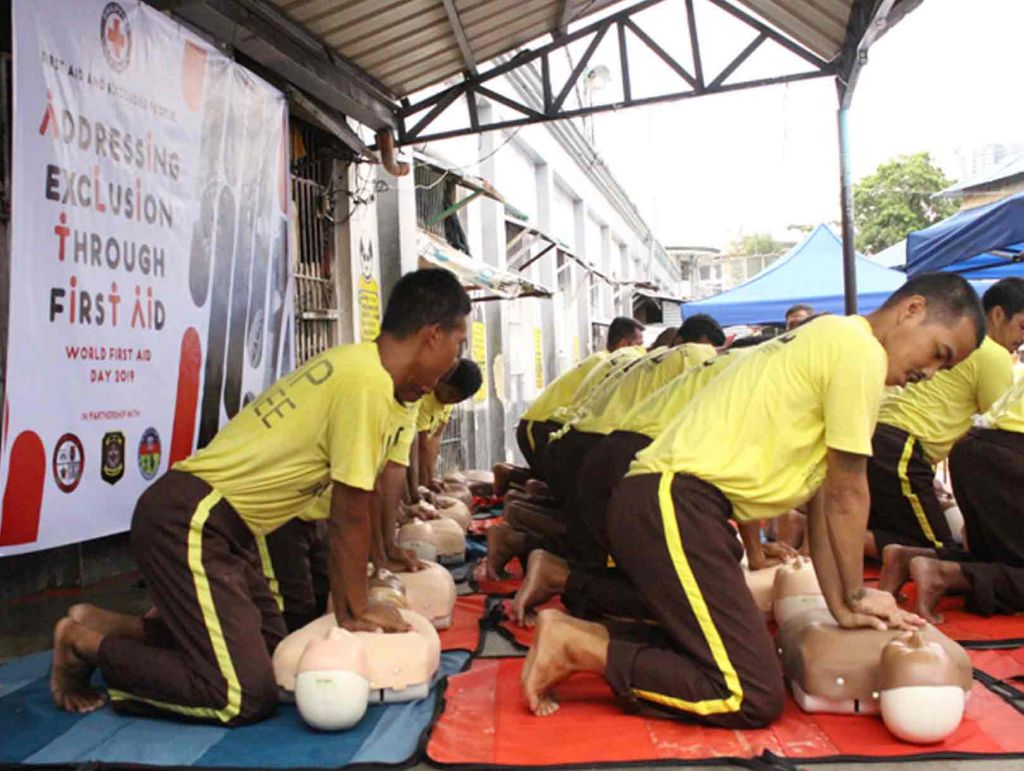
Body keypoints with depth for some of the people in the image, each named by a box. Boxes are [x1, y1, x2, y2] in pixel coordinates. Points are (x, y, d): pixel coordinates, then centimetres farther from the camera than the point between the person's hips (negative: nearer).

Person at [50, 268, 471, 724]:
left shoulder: (354, 364, 11)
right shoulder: (369, 382, -20)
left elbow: (342, 508, 12)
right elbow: (349, 515, -15)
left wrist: (349, 599, 14)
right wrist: (353, 611, -2)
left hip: (216, 523, 10)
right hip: (189, 522, -10)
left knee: (272, 650, 15)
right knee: (245, 698, -12)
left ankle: (109, 626, 21)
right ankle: (85, 644, 3)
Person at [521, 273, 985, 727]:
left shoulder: (823, 344, 24)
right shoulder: (859, 349, -6)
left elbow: (823, 496, 20)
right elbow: (846, 494, -2)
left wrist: (842, 606, 15)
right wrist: (855, 596, 12)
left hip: (650, 502, 11)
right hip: (676, 504, -11)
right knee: (753, 700, -11)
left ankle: (573, 635, 10)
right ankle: (576, 645, -8)